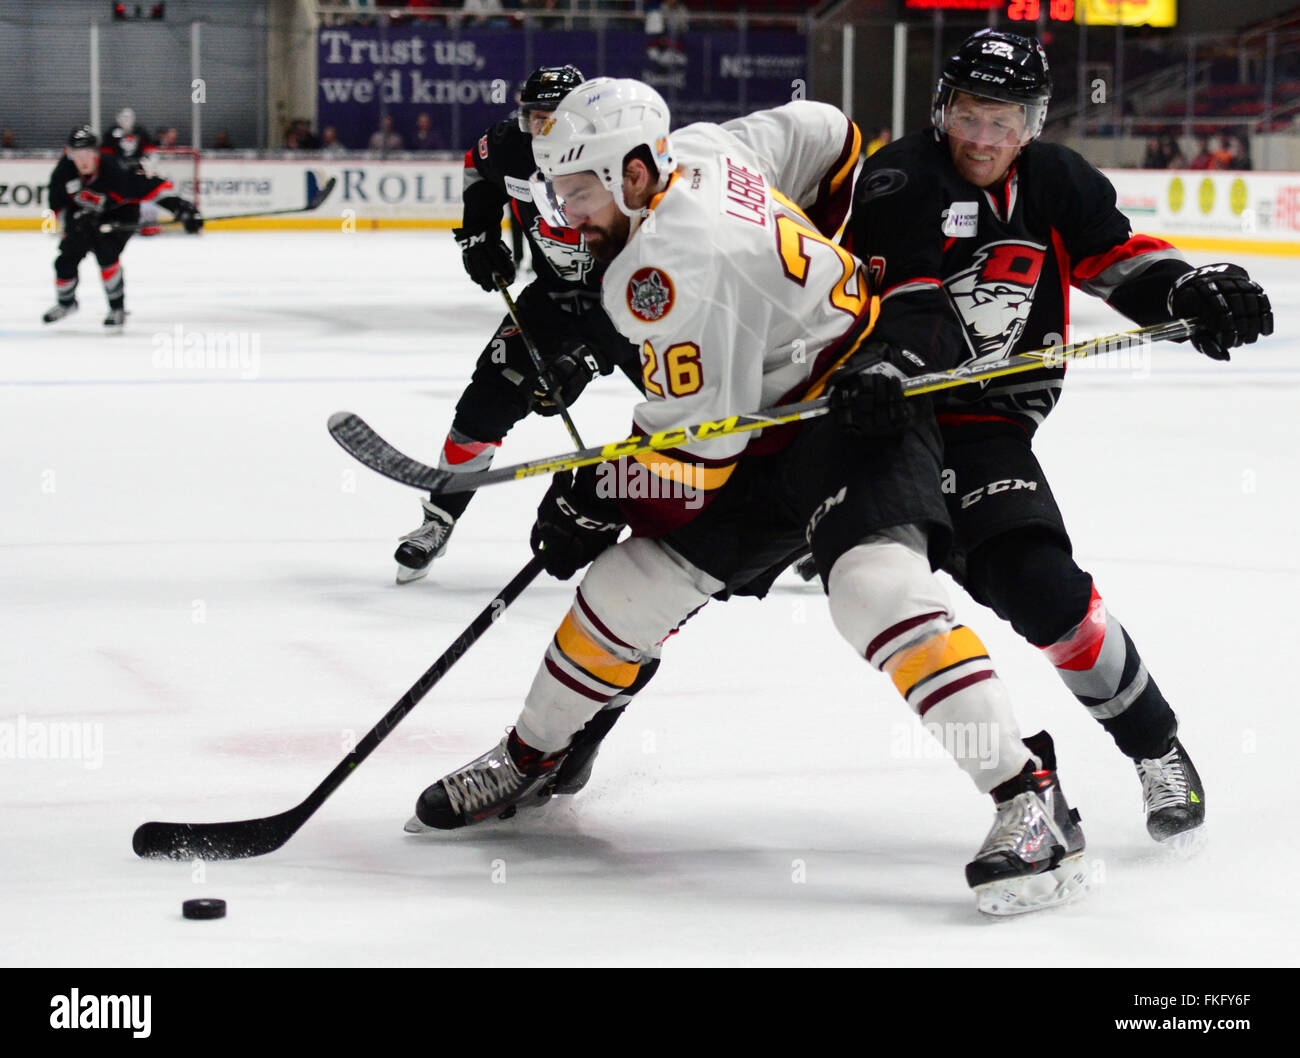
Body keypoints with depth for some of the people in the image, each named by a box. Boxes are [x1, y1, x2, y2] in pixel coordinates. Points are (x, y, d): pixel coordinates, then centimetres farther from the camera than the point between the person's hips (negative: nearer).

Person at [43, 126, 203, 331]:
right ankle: (66, 302, 35)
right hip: (85, 215, 5)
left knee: (106, 254, -27)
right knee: (66, 260, 5)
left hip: (121, 213, -5)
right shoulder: (63, 172, -23)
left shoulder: (112, 169, -37)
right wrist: (74, 219, -28)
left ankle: (118, 310, -12)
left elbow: (152, 186, -37)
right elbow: (58, 206, -10)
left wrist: (182, 207, -44)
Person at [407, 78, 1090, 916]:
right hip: (771, 431, 10)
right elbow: (818, 133, 16)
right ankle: (533, 760, 26)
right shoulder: (699, 149, 0)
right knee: (629, 586, 7)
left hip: (863, 406, -10)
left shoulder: (670, 269, -26)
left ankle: (1029, 799, -32)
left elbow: (697, 451, -23)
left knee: (876, 586, -32)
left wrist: (592, 499, -10)